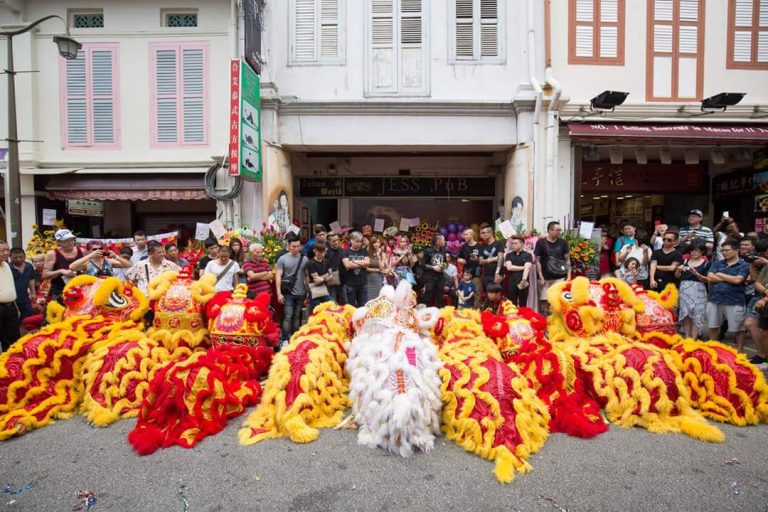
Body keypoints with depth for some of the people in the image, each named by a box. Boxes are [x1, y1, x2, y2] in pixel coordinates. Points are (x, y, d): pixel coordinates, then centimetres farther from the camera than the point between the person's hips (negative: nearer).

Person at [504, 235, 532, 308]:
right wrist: (523, 267, -5)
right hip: (511, 284, 2)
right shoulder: (509, 255, 10)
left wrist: (523, 280, -26)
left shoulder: (527, 255, 3)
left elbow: (527, 268, -12)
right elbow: (509, 267, -5)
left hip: (523, 283, -2)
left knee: (522, 306, 6)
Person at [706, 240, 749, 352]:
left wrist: (720, 275, -4)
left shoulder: (743, 265, -2)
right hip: (715, 300, 4)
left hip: (734, 301, -3)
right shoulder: (717, 263, 8)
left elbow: (737, 280, -15)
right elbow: (710, 278, -4)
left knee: (738, 328, 7)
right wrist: (729, 278, -8)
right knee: (713, 326, 13)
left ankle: (740, 351, 22)